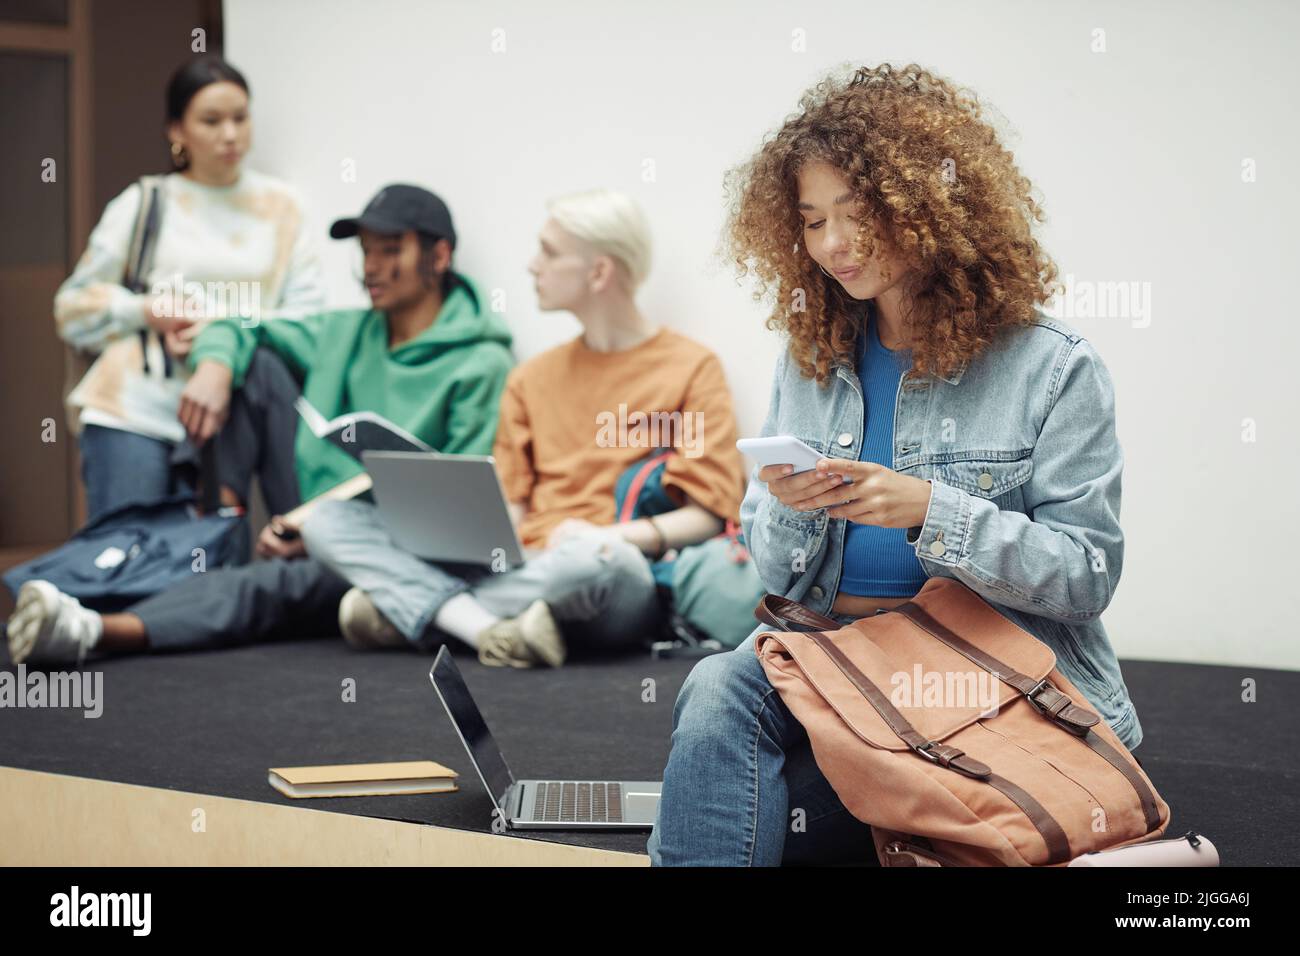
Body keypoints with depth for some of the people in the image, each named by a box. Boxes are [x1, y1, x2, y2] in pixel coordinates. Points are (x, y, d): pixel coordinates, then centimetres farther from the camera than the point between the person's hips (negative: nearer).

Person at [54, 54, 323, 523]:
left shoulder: (280, 207, 10)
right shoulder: (142, 205, 9)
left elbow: (307, 317, 4)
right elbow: (74, 307, 10)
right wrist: (145, 312, -7)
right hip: (134, 415, -1)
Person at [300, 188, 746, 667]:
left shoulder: (692, 369, 6)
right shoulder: (531, 378, 22)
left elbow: (711, 514, -2)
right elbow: (508, 511, 17)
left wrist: (612, 536, -17)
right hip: (521, 568, 5)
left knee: (595, 561, -43)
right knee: (329, 520, -9)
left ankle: (411, 610, -22)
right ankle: (487, 628, -30)